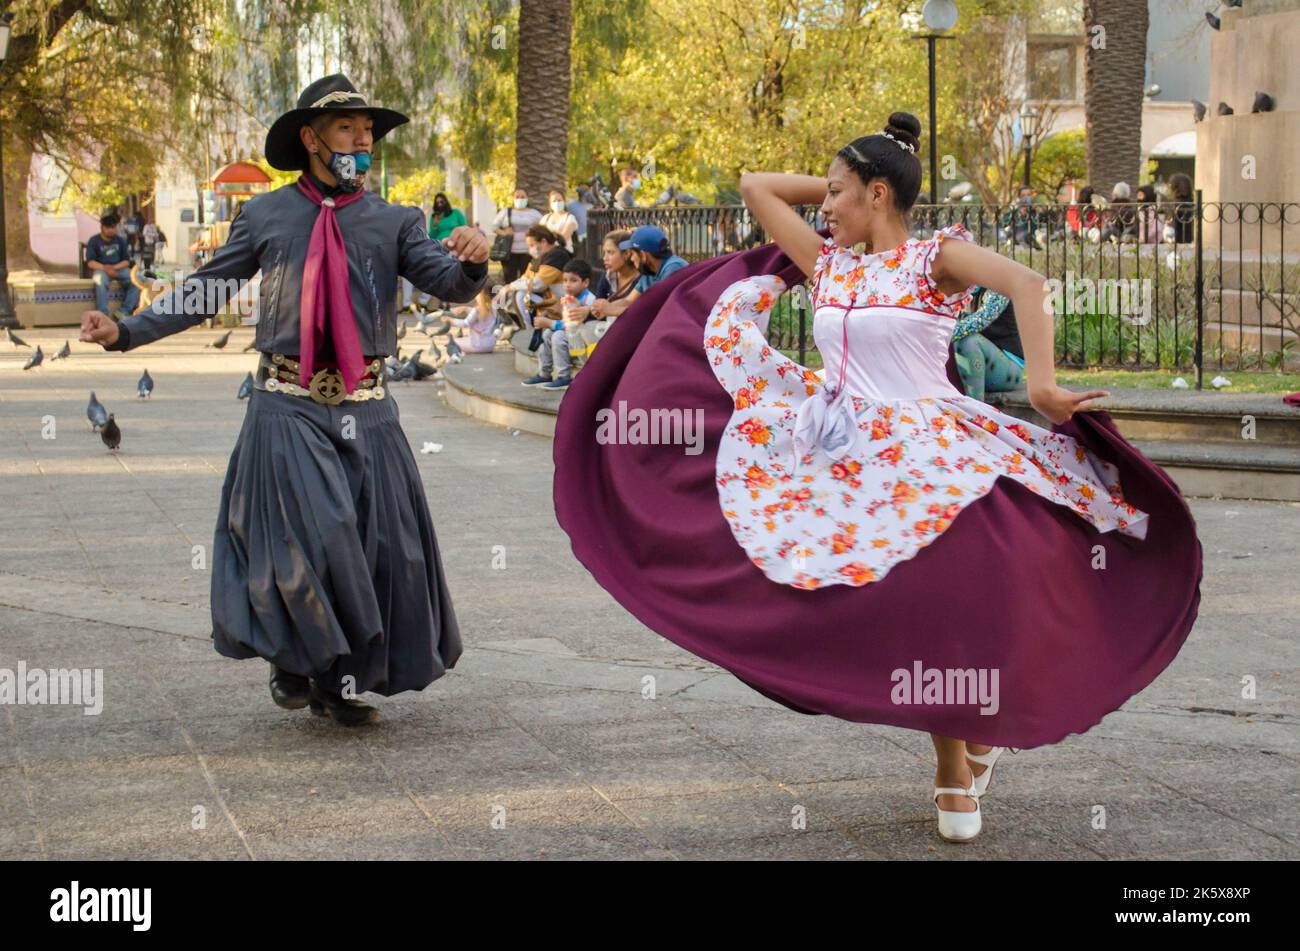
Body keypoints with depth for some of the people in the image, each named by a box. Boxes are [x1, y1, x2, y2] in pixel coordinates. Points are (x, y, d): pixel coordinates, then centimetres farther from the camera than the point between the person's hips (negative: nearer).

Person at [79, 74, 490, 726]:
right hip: (288, 409, -2)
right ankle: (298, 662, 7)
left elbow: (449, 284, -7)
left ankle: (339, 684, 19)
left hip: (366, 409, 2)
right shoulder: (265, 218, 5)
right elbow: (202, 294, 8)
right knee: (312, 533, -16)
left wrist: (471, 261, -30)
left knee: (380, 542, 2)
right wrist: (123, 333, -2)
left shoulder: (393, 223, 6)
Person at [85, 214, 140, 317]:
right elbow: (90, 262, -8)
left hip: (119, 268, 3)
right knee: (101, 280, -40)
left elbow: (126, 261, 4)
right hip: (100, 269, -3)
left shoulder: (121, 240, 10)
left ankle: (124, 311, -24)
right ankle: (103, 315, -40)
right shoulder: (94, 241, 0)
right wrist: (105, 268, -26)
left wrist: (114, 267, -16)